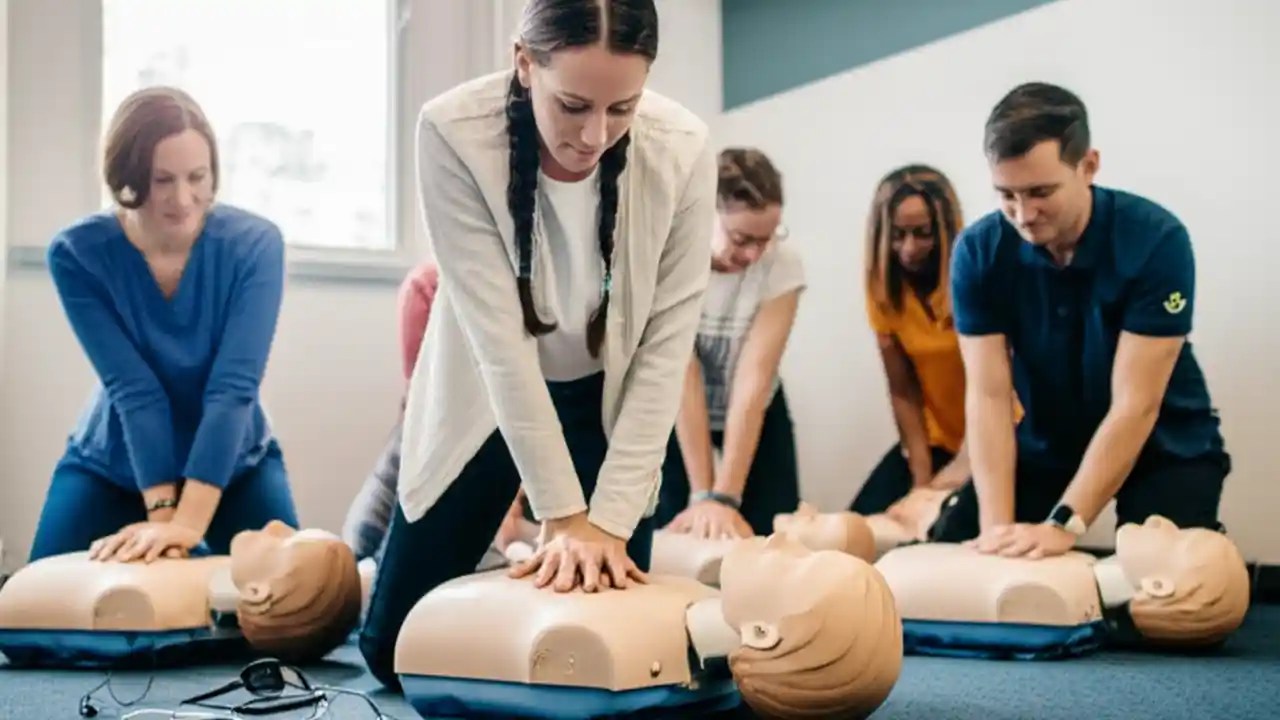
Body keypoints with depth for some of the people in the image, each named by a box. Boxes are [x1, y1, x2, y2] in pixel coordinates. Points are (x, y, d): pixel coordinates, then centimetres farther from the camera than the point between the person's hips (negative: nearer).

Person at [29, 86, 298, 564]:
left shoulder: (254, 244, -20)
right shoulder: (77, 254, -19)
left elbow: (233, 387, -28)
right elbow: (132, 389, -24)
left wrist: (190, 520, -36)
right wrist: (161, 511, -31)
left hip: (234, 466, 0)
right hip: (110, 466, 1)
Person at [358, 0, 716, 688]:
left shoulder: (683, 152, -25)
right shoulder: (454, 134, -30)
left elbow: (665, 348, -20)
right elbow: (497, 333, -28)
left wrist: (611, 518, -23)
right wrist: (563, 514, -27)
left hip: (611, 403, 1)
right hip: (483, 397, 0)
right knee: (394, 650, 4)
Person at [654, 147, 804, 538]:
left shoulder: (783, 264, -25)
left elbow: (754, 378, -30)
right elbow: (683, 378, -29)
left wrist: (725, 497, -34)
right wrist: (701, 494, -31)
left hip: (756, 416, 1)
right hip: (675, 418, -1)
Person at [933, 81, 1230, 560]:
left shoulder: (1156, 240, -26)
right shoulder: (979, 252, -17)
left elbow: (1135, 405, -28)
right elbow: (988, 396, -19)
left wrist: (1063, 525, -36)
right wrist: (996, 523, -32)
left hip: (1163, 445, -2)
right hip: (1047, 444, 3)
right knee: (949, 547, -10)